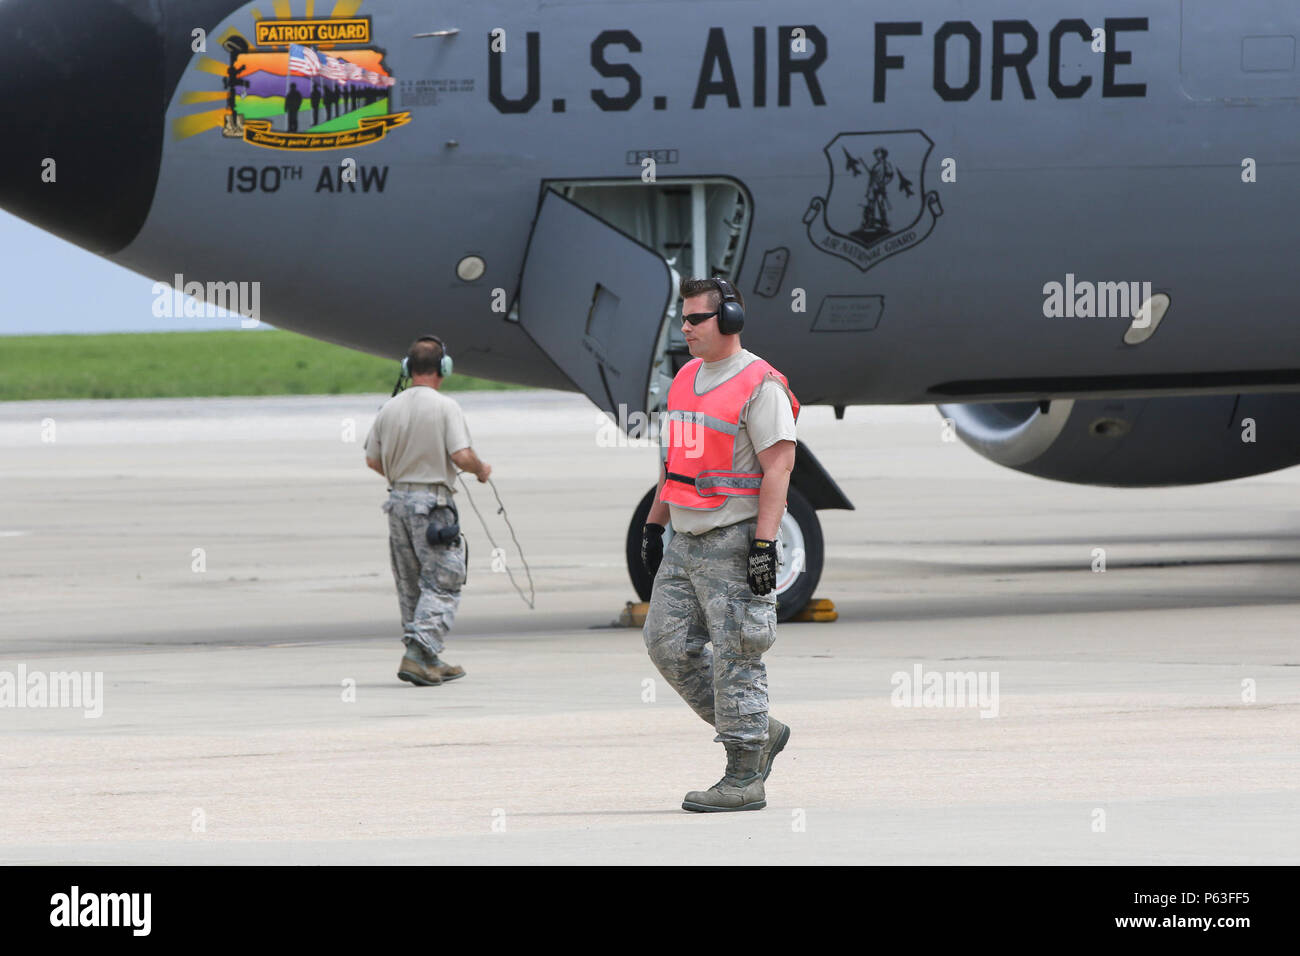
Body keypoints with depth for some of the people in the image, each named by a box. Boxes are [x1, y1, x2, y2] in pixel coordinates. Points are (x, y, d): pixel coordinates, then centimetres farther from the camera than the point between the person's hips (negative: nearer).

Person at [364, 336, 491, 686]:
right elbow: (461, 456, -19)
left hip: (398, 499, 6)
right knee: (442, 585, -2)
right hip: (433, 503, -6)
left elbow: (372, 458, 12)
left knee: (410, 587, 14)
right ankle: (418, 655, -16)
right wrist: (481, 470, 3)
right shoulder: (445, 408, -12)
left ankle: (431, 661, 19)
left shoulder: (390, 408, 5)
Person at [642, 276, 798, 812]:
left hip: (734, 542, -9)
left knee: (735, 658, -6)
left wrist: (765, 545, -22)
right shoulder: (687, 377, 14)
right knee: (669, 645, 8)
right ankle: (761, 734, 18)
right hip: (685, 541, 9)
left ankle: (744, 779, -2)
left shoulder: (760, 385, -12)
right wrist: (654, 524, 21)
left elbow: (779, 467, -17)